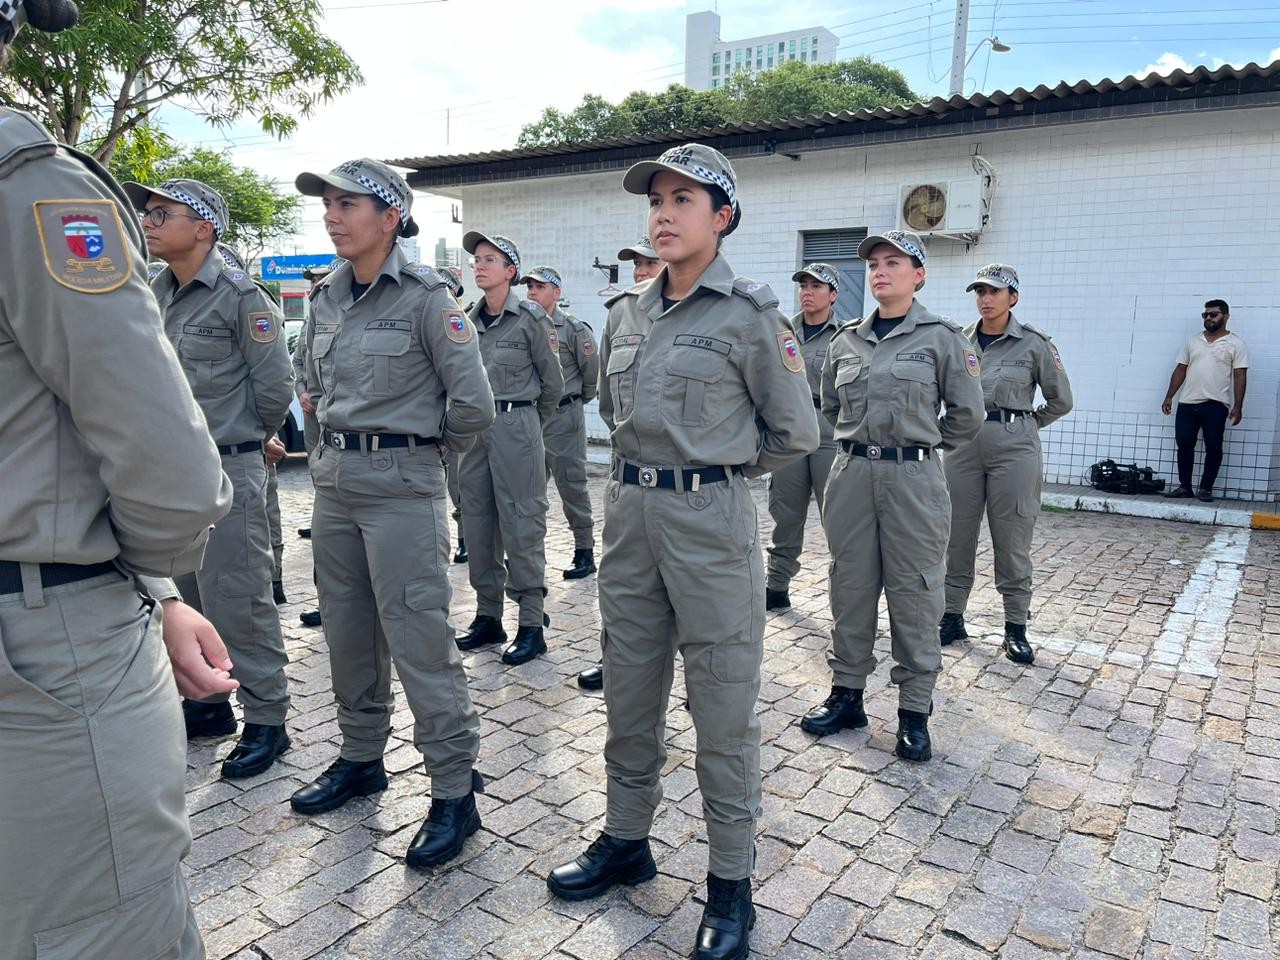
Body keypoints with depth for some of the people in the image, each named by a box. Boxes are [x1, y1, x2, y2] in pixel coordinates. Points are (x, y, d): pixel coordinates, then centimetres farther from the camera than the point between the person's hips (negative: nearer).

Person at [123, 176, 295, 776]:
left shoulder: (239, 296, -11)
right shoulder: (156, 295, 10)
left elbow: (276, 385, -11)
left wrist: (247, 438, 4)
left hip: (225, 470, -8)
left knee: (237, 602, -3)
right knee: (183, 598, 16)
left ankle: (266, 721, 9)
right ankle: (205, 702, 32)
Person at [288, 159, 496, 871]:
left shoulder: (426, 297, -11)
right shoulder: (329, 298, 10)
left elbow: (474, 405, -13)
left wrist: (426, 442, 2)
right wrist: (341, 437, 16)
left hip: (402, 484, -7)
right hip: (335, 478, 7)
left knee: (419, 638, -4)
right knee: (349, 631, 16)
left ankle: (456, 791, 9)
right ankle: (361, 758, 34)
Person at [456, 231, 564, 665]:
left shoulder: (530, 318, -5)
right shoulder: (470, 319, 10)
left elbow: (553, 382, 2)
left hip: (516, 426, -6)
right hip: (474, 428, 6)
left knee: (521, 527, -4)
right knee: (478, 525, 9)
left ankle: (532, 625, 4)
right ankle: (488, 617, 22)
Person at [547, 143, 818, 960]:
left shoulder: (750, 314, -7)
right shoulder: (627, 313, 9)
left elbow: (796, 432, -2)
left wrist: (718, 472, 7)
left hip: (712, 522, -6)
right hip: (631, 514, 6)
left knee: (724, 704, 4)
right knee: (630, 691, 16)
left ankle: (732, 880, 20)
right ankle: (627, 840, 35)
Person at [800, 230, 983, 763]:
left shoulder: (941, 336, -2)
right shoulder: (847, 339, 9)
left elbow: (967, 414, 2)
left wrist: (919, 441, 10)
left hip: (913, 478, -4)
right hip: (851, 474, 4)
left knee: (913, 594, 3)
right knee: (850, 587, 10)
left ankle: (915, 711, 15)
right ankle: (847, 693, 24)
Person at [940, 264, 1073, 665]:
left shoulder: (1034, 344, -3)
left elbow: (1060, 401, 7)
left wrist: (1023, 424, 11)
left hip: (1014, 450, -3)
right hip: (963, 447, 3)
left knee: (1012, 543, 2)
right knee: (956, 538, 7)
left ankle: (1016, 629, 14)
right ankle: (952, 617, 20)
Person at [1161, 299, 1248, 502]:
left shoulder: (1235, 344, 2)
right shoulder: (1193, 342, 13)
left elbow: (1240, 376, -3)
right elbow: (1180, 370, 14)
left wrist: (1238, 406, -10)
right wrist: (1169, 397, 6)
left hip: (1215, 405, -3)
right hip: (1187, 403, 4)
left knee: (1213, 447, 0)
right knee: (1184, 444, 2)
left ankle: (1205, 489, 8)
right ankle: (1184, 486, 11)